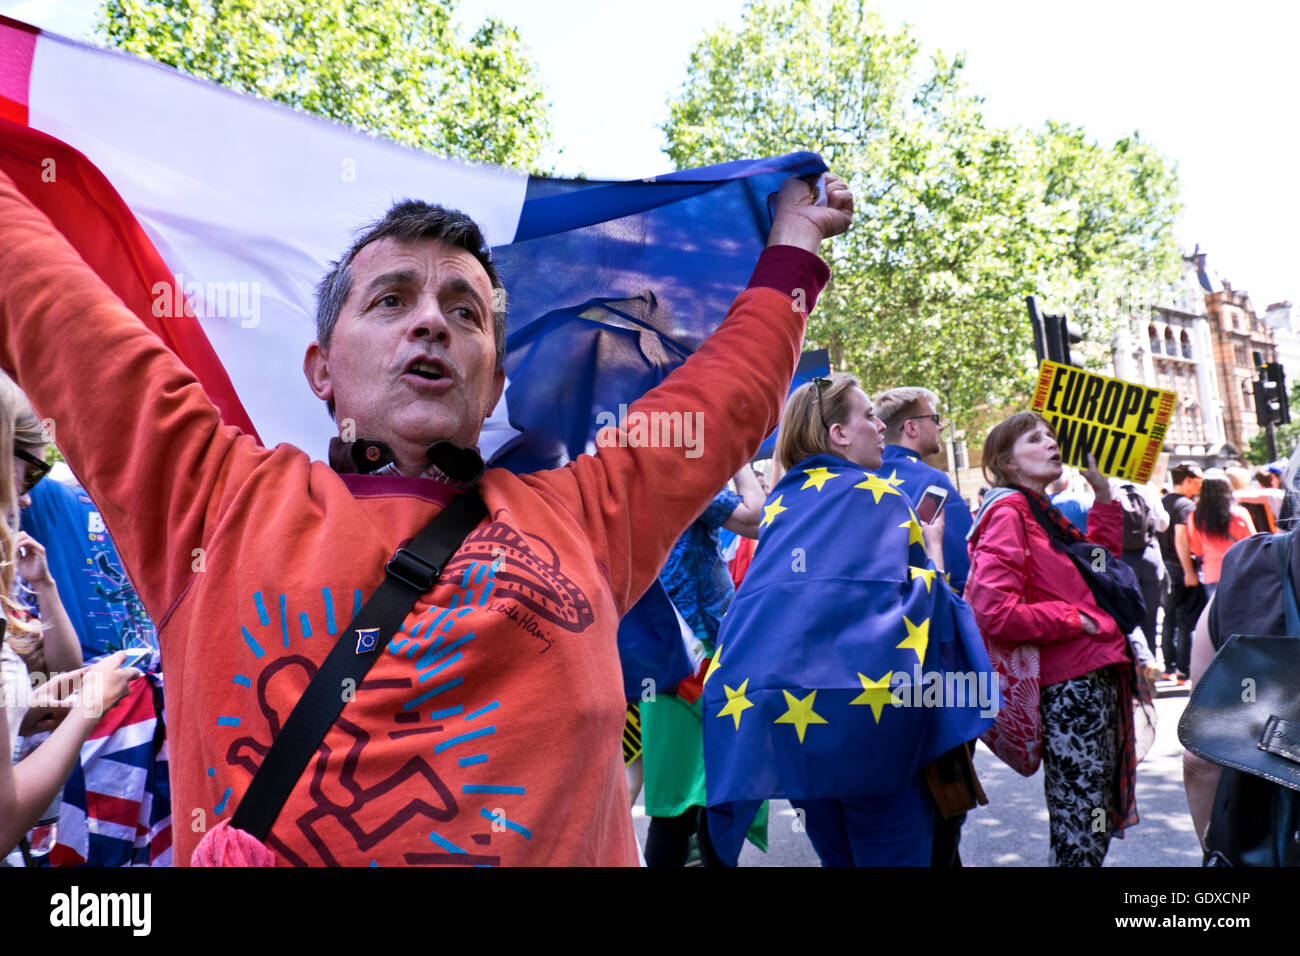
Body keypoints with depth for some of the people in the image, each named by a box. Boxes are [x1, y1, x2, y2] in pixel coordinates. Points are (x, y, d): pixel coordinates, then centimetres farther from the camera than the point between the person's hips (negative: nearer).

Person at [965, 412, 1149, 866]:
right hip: (1067, 688, -10)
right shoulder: (1008, 512, -12)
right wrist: (1074, 620, -13)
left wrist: (1103, 497, 20)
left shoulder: (1046, 512, 18)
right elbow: (993, 612, -23)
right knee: (1081, 837, -4)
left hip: (1097, 680, 10)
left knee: (1095, 828, 19)